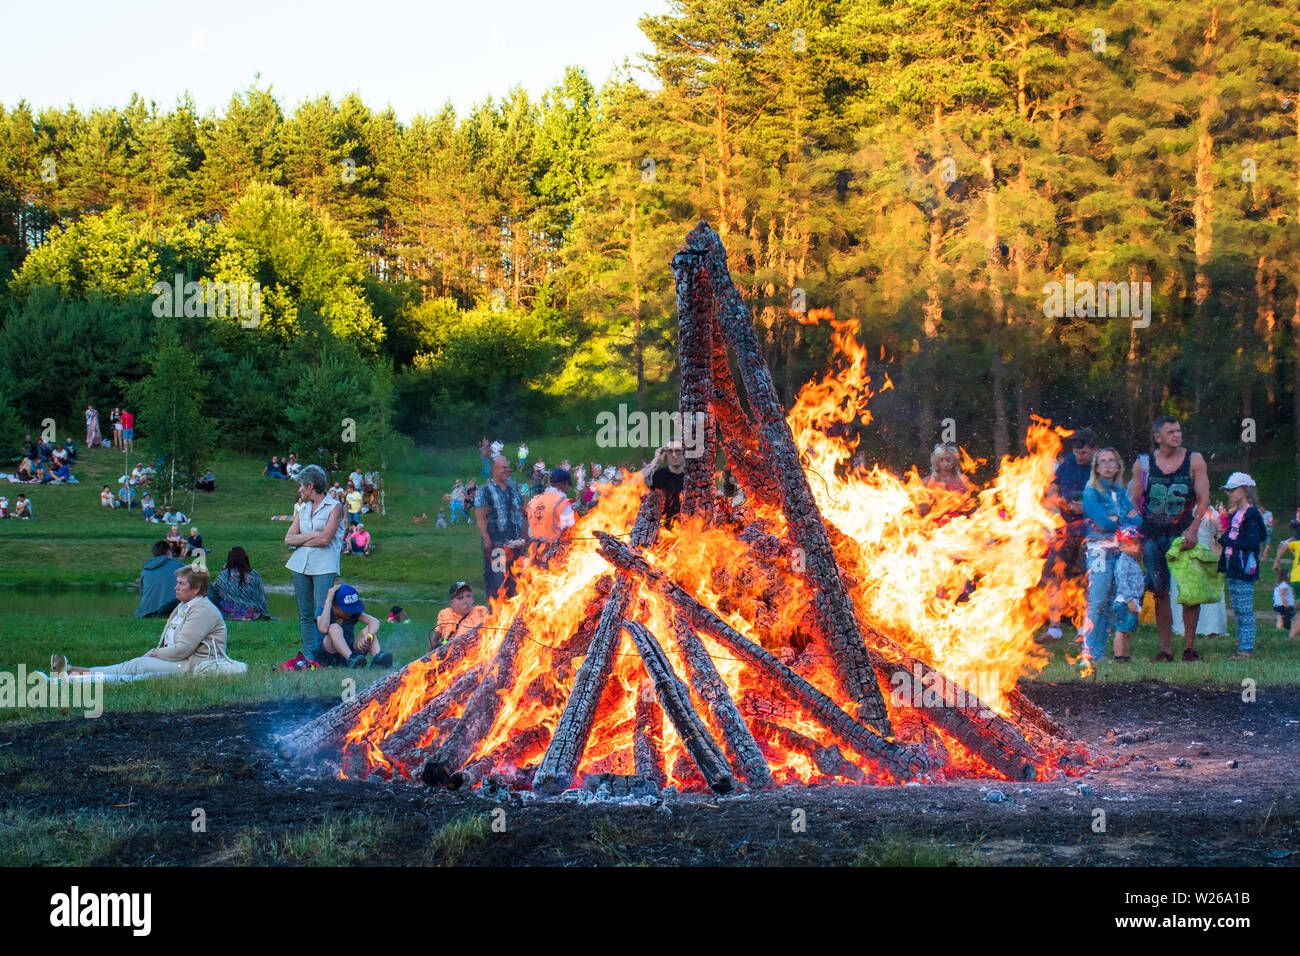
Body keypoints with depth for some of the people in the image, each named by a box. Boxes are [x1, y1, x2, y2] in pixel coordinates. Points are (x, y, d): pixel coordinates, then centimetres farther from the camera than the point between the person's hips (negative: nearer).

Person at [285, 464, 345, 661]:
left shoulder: (335, 507, 0)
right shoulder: (303, 508, 18)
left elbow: (325, 539, -11)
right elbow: (289, 539, 9)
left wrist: (301, 540, -1)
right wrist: (313, 535, -4)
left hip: (324, 565, -6)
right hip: (301, 564, 6)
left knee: (322, 612, -14)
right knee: (305, 613, 4)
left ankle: (318, 656, -11)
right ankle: (308, 658, 7)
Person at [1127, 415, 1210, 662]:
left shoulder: (1194, 460, 3)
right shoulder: (1143, 464, 7)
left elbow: (1203, 500, -1)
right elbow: (1133, 503, 10)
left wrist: (1193, 530, -15)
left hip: (1182, 533, -2)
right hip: (1152, 535, 2)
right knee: (1160, 592, 2)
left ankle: (1189, 646, 2)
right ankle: (1166, 649, 6)